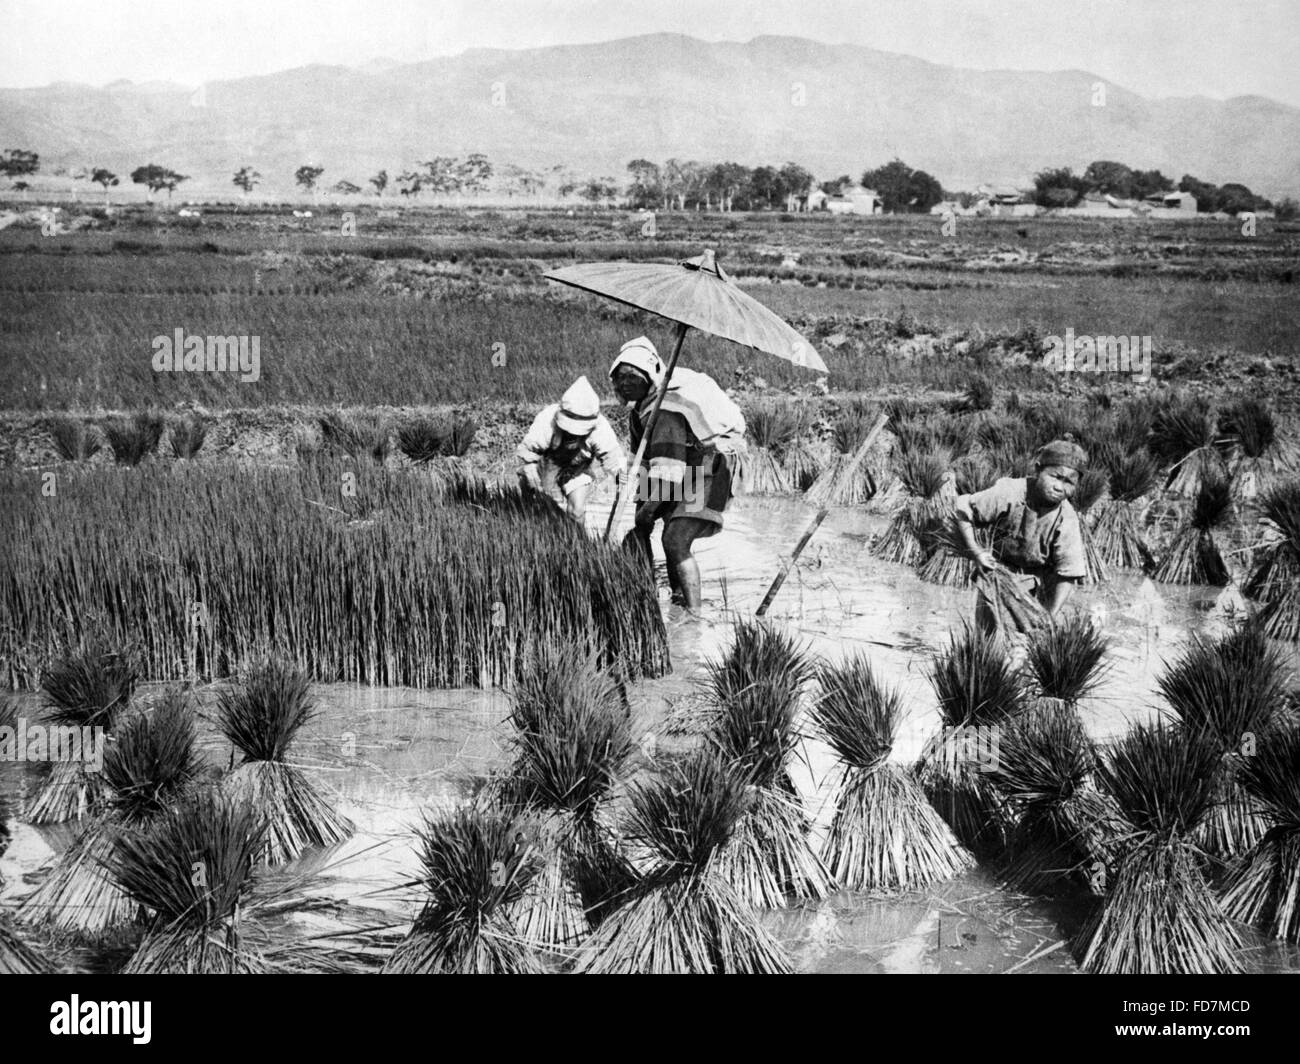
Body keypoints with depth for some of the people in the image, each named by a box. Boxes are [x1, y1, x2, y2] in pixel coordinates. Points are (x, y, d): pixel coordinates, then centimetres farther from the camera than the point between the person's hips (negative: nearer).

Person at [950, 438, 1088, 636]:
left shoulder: (1066, 519, -19)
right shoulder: (1008, 494, -24)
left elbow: (1068, 573, -17)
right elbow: (961, 510, -13)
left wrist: (1050, 617, -22)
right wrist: (976, 554, -17)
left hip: (1037, 581, 1)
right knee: (993, 633, -5)